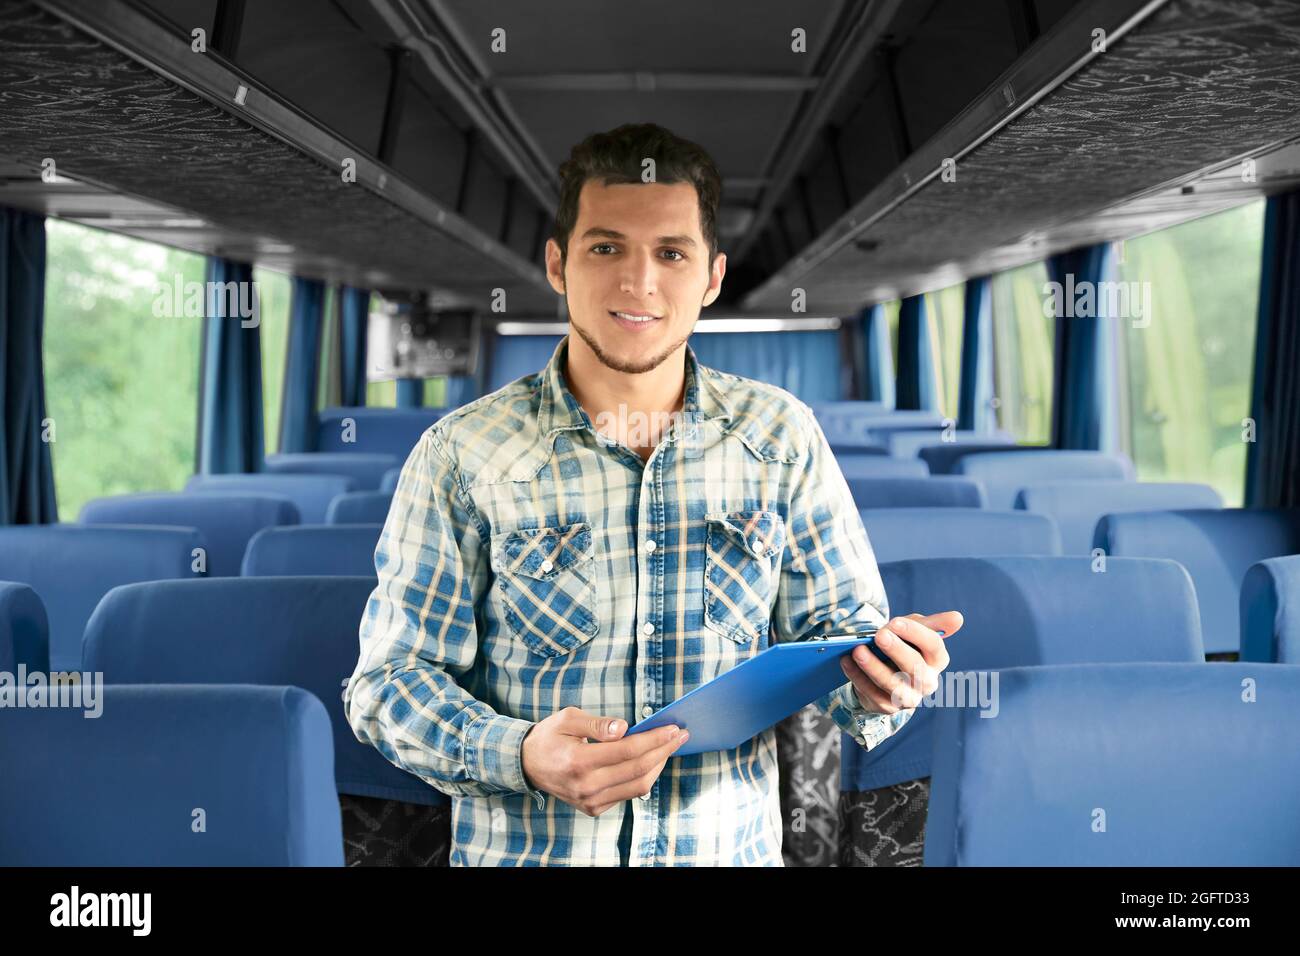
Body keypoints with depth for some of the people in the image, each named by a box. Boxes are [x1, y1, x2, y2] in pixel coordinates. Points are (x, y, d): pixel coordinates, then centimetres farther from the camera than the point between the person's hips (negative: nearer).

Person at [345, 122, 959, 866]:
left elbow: (833, 623, 1)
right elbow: (389, 680, -7)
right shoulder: (463, 455, -8)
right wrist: (520, 755, -24)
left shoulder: (780, 436, -2)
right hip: (525, 852, -1)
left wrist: (875, 681, -22)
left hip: (730, 848, 2)